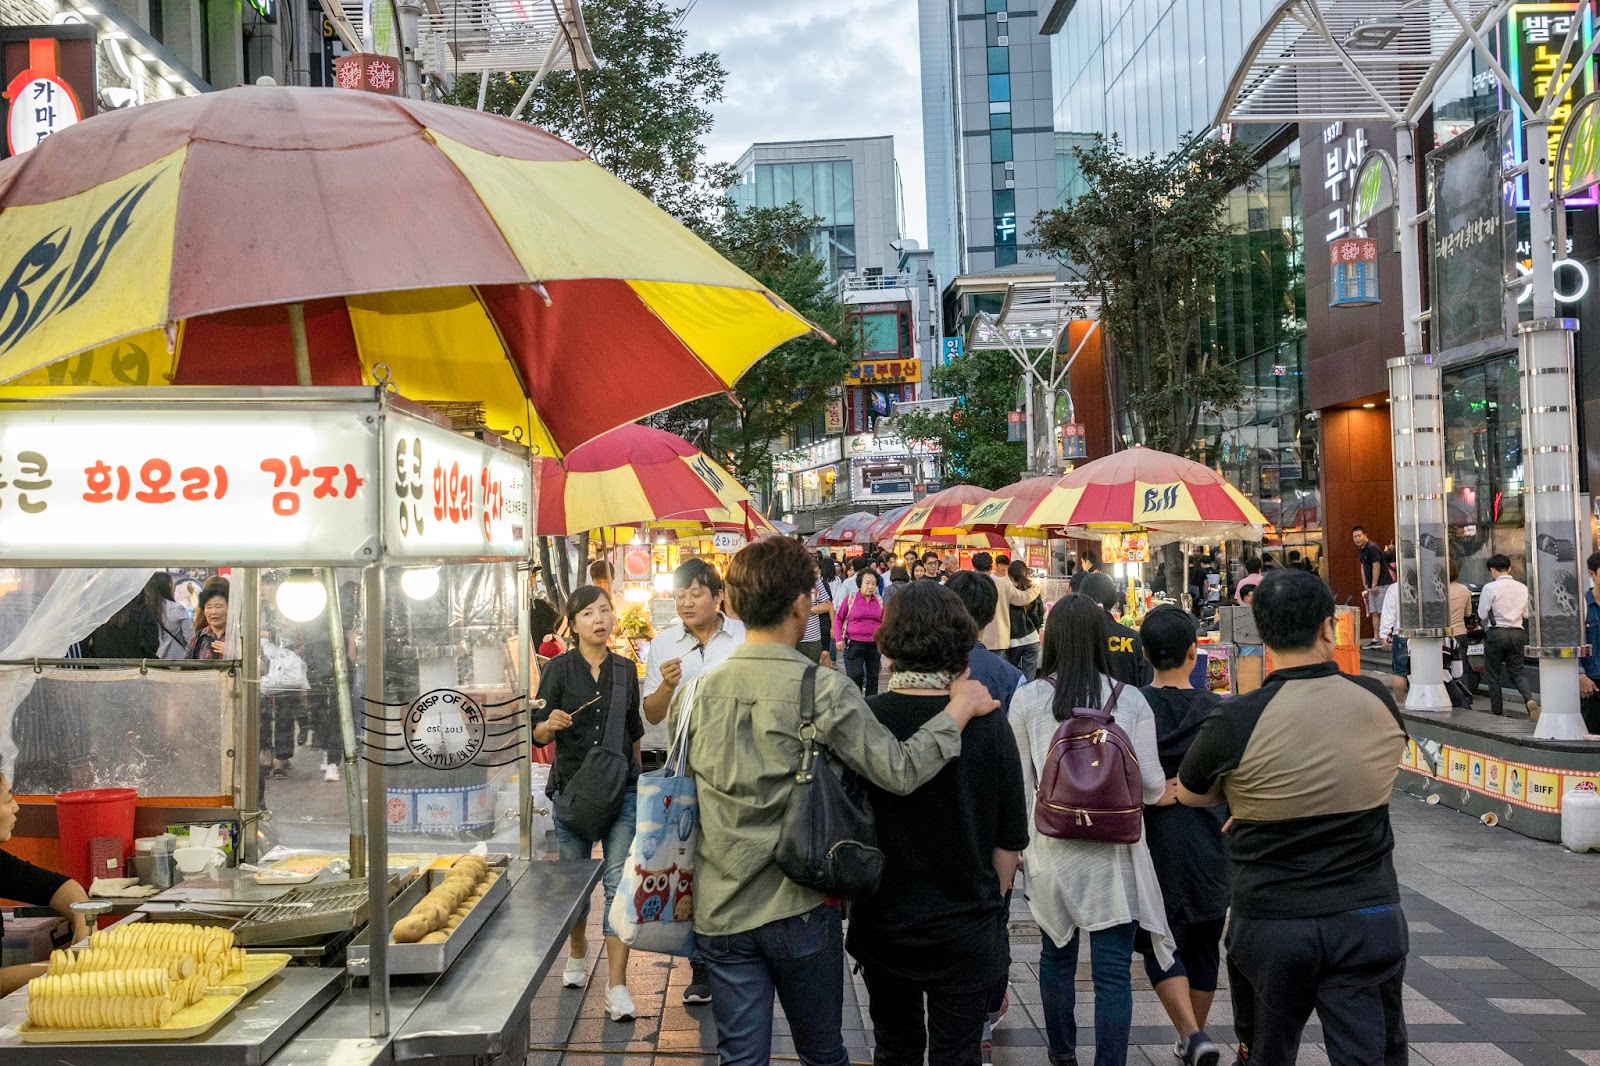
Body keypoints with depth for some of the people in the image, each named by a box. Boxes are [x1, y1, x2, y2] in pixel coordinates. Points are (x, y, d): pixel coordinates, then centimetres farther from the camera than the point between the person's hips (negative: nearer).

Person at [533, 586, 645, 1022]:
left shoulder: (625, 669, 7)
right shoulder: (559, 669, -3)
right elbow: (538, 733, -4)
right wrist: (552, 724, -26)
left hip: (621, 789, 1)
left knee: (619, 882, -8)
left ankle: (617, 985, -7)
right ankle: (577, 951, 40)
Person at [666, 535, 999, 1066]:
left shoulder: (698, 692, -2)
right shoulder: (825, 690, -14)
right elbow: (900, 772, -16)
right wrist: (959, 708, -4)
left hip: (720, 912, 3)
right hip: (801, 907, -2)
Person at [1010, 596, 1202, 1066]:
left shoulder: (1027, 699, -5)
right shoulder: (1130, 699, -4)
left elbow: (1022, 781, 2)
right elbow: (1151, 783, -1)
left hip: (1052, 847, 1)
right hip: (1116, 849, -1)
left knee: (1057, 955, 20)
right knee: (1113, 970, 2)